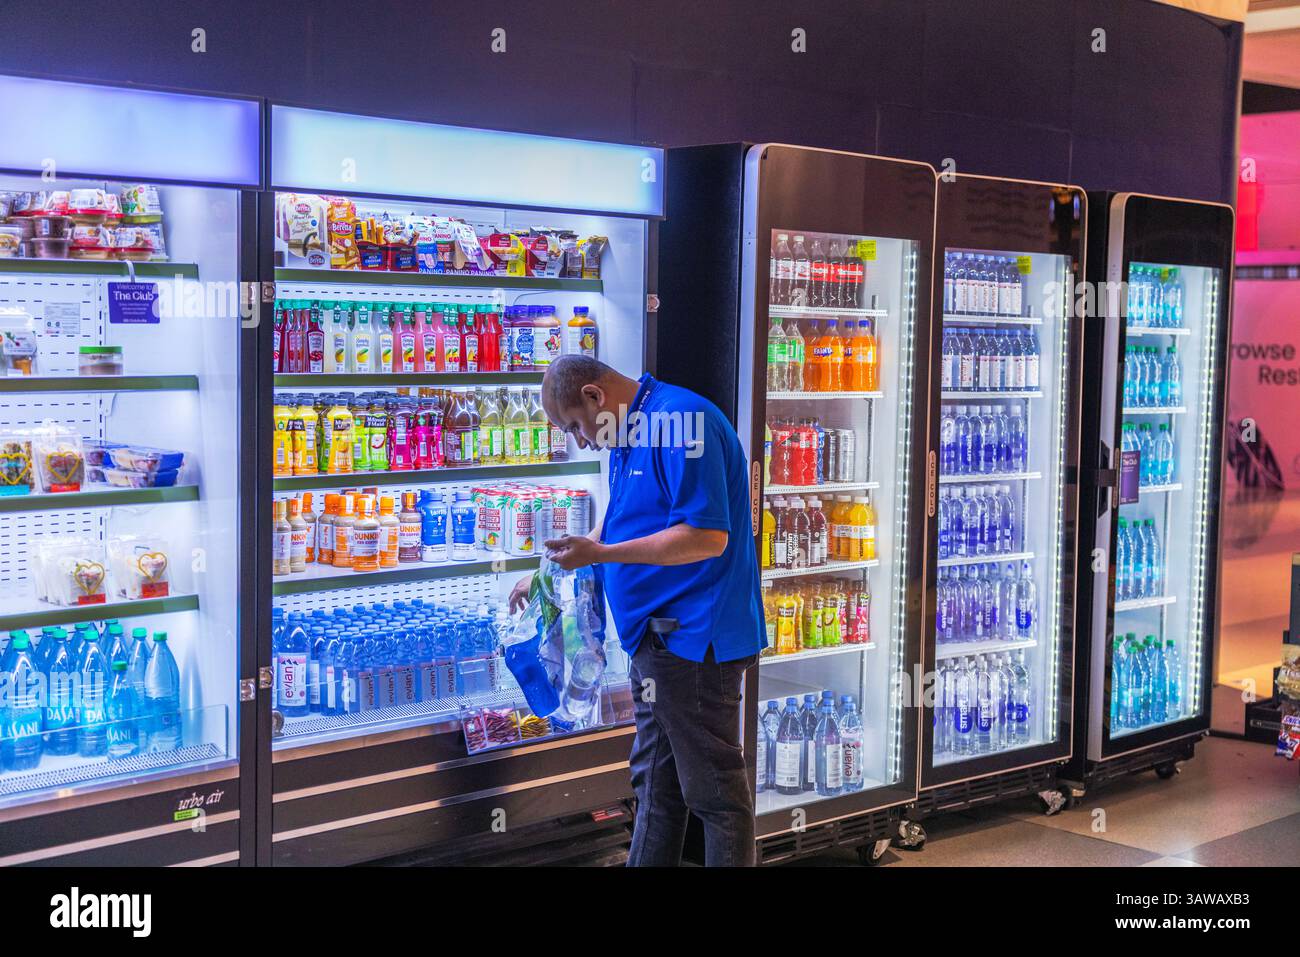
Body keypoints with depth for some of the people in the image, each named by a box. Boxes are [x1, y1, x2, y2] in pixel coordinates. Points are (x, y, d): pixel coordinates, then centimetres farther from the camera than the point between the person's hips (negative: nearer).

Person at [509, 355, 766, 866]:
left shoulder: (681, 422, -18)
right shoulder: (632, 432, 15)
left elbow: (708, 536, -24)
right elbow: (616, 523, 28)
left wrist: (599, 554, -20)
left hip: (695, 638, -11)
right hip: (659, 636, 11)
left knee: (715, 788, -2)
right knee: (655, 785, 18)